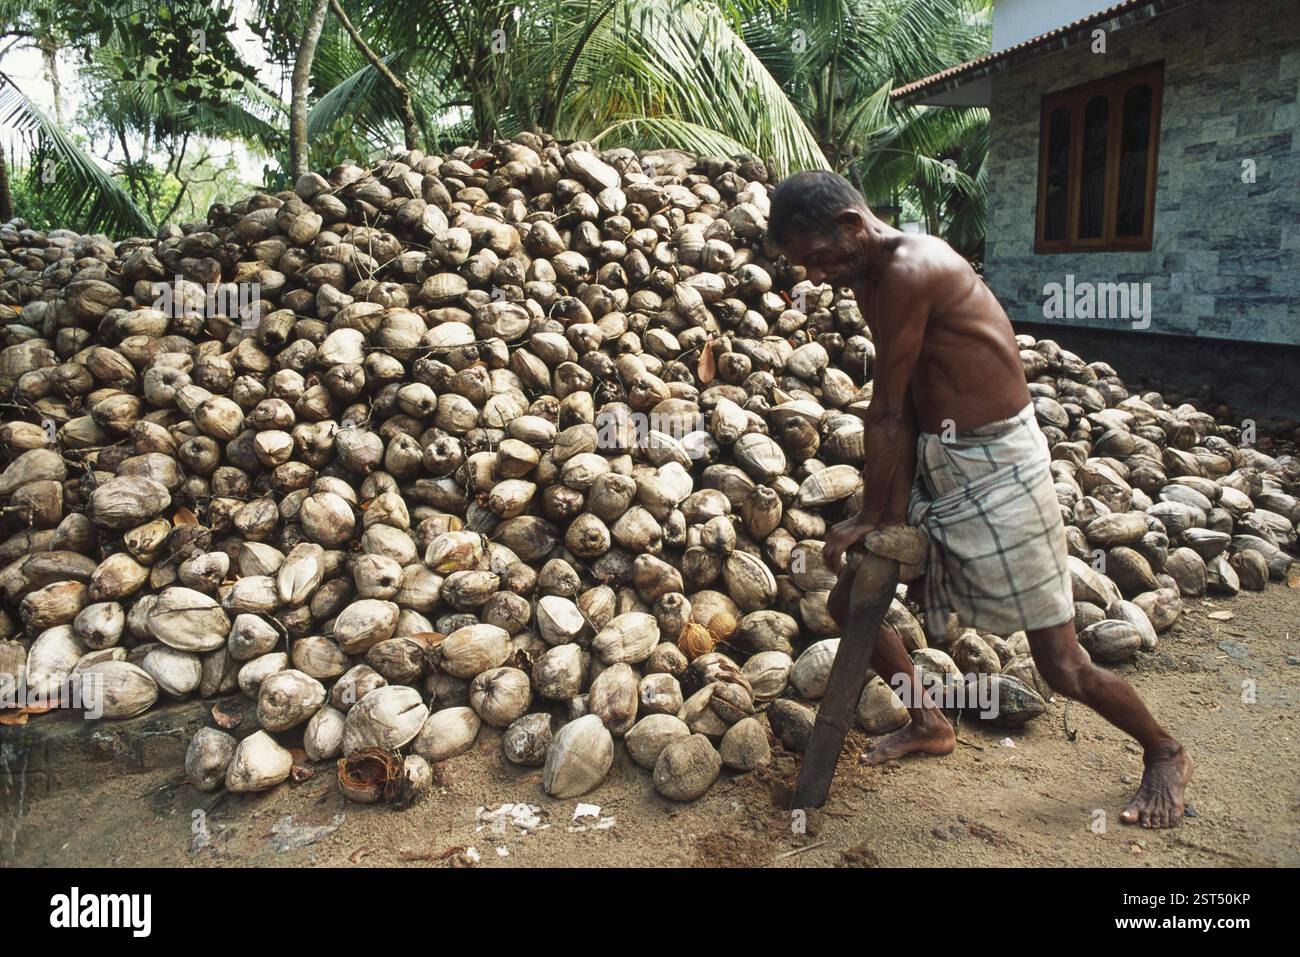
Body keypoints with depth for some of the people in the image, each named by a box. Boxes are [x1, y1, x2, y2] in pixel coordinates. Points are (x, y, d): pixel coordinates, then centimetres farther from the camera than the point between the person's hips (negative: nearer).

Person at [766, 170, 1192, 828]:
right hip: (935, 467, 9)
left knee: (1062, 666, 0)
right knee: (849, 597, 11)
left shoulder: (909, 270, -23)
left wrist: (873, 515, -7)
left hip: (997, 470, -9)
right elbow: (900, 408, 1)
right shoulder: (871, 278, 6)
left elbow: (887, 412, -17)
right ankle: (930, 725, 32)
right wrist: (893, 514, -4)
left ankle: (1164, 753, 29)